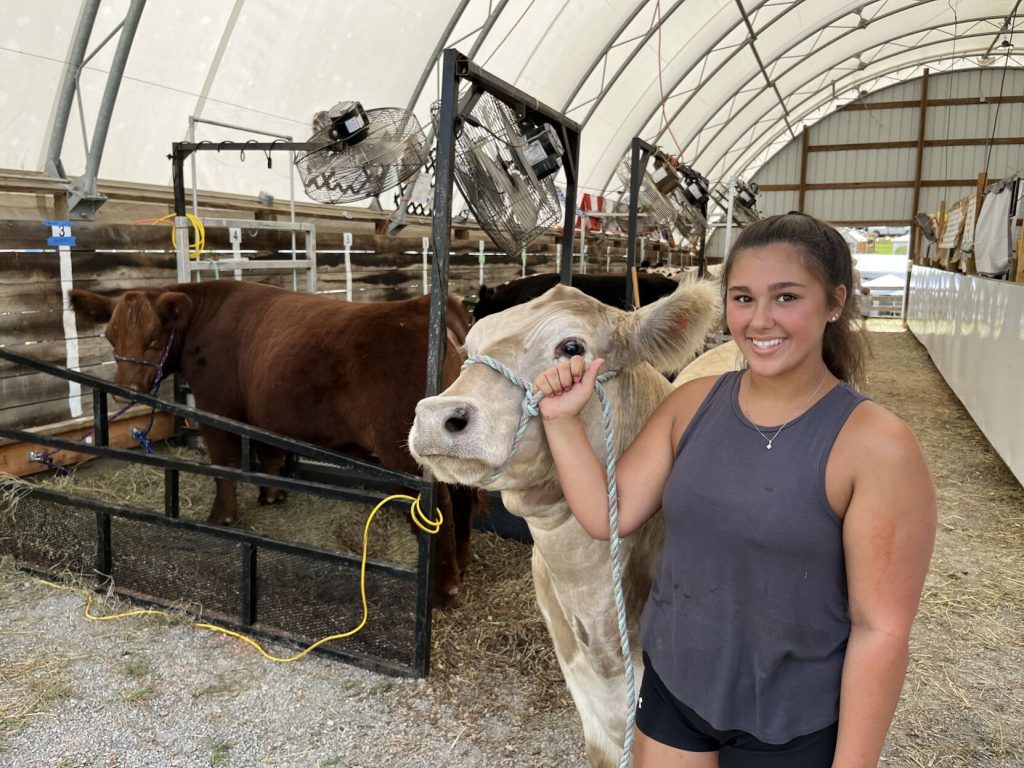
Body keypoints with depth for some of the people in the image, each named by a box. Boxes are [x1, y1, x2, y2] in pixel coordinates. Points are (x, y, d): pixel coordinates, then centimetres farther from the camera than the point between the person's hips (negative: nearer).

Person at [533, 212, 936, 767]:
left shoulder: (877, 446, -20)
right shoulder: (691, 404, -6)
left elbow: (881, 629, -16)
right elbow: (607, 516, -4)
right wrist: (562, 419, -14)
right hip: (671, 685, 4)